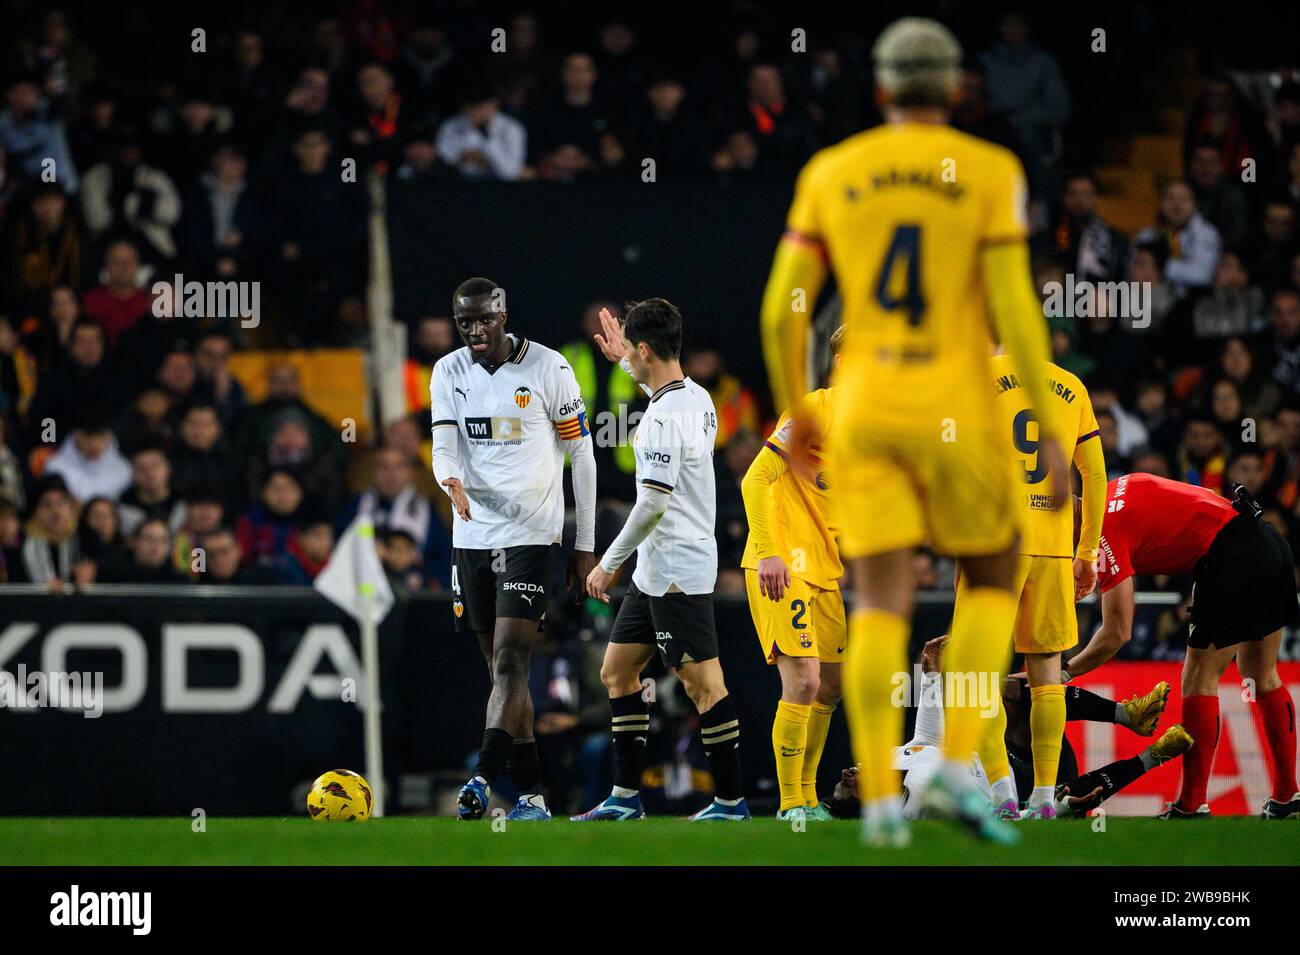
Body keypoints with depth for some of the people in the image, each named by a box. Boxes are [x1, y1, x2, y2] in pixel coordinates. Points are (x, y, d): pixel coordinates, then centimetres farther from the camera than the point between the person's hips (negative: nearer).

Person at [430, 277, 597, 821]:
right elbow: (445, 449, -2)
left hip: (531, 534, -5)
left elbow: (581, 455, 0)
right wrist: (453, 484, -27)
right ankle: (531, 793, 12)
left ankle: (483, 779, -26)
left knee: (510, 661, -16)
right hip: (472, 535, 5)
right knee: (502, 668, 8)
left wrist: (585, 545, 0)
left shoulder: (548, 368, -5)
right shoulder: (449, 373, 6)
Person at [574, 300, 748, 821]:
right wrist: (626, 363, 39)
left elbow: (654, 503, -23)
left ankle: (730, 801, -3)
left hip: (676, 574, -10)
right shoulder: (697, 397, 9)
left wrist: (609, 563, -15)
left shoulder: (664, 420, -20)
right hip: (655, 573, 10)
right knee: (617, 670, 14)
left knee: (702, 682, -6)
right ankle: (626, 797, 16)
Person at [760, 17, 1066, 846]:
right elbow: (1015, 309, -11)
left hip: (864, 409, 2)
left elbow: (783, 310, 3)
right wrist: (1048, 429, -7)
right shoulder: (989, 172, -3)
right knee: (994, 578, 16)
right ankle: (961, 766, 0)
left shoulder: (831, 174, 5)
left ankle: (880, 794, -11)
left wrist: (795, 412, 17)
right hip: (956, 406, -2)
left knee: (882, 599, 3)